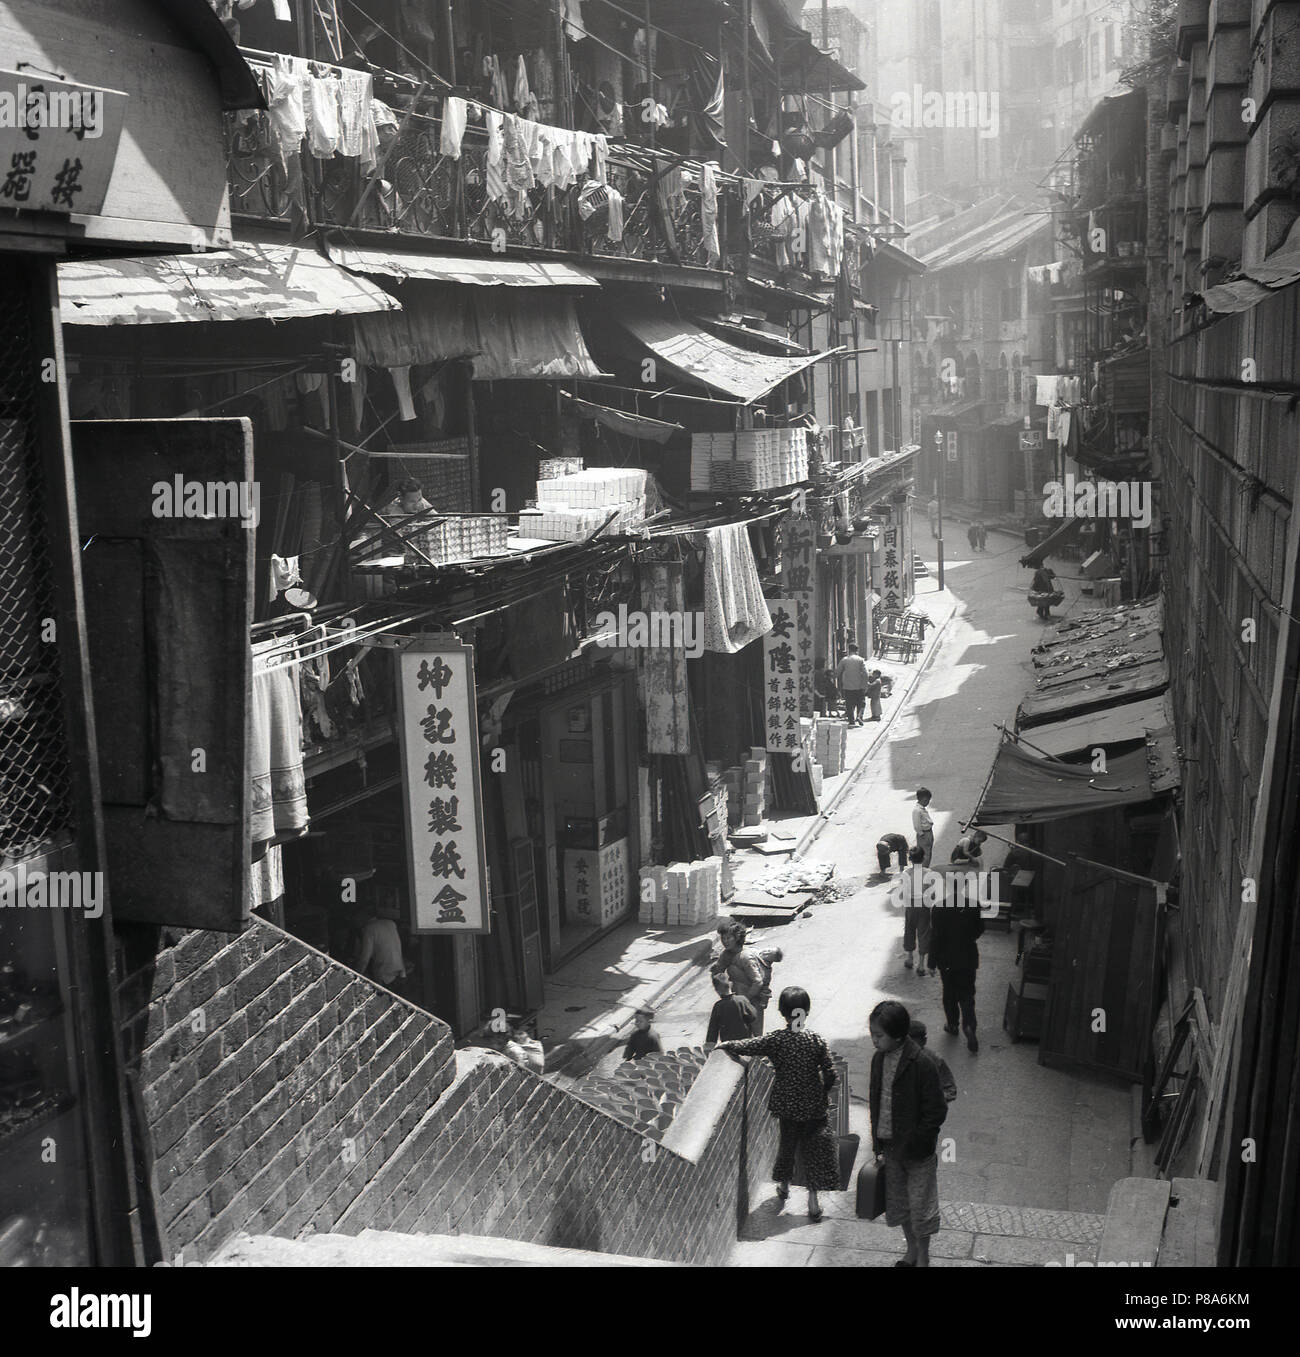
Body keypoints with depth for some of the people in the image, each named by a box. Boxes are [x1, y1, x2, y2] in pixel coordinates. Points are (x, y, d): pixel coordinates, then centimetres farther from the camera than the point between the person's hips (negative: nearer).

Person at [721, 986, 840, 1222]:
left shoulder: (775, 1040, -15)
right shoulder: (818, 1041, -12)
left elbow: (743, 1047, -13)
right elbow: (830, 1075, -9)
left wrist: (724, 1045, 6)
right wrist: (822, 1094, 10)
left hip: (786, 1103, 1)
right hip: (813, 1105, 0)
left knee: (788, 1141, 23)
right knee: (813, 1146, 10)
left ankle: (784, 1184, 42)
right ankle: (813, 1200, 8)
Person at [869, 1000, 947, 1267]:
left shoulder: (922, 1065, -23)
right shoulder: (879, 1060, -2)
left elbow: (936, 1112, -18)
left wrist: (910, 1145, -17)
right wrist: (879, 1146, 4)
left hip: (917, 1152, -6)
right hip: (890, 1146, 6)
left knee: (920, 1207, 8)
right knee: (898, 1202, 20)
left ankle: (923, 1258, 29)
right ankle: (911, 1252, 40)